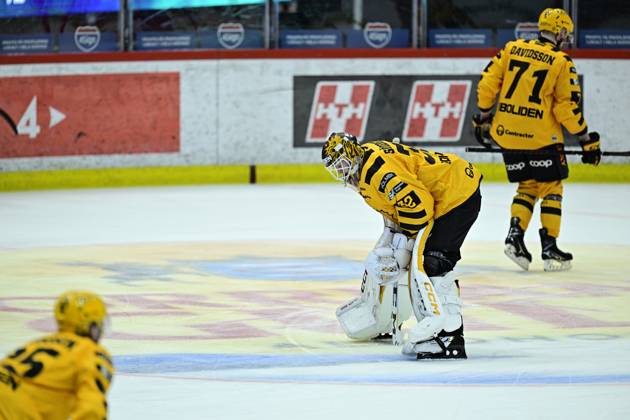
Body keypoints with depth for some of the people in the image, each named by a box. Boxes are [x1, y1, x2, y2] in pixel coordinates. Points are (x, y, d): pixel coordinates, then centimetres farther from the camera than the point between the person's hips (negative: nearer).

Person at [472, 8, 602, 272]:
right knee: (551, 188, 9)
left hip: (507, 132, 4)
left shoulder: (512, 49, 6)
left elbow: (487, 84, 5)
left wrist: (482, 118, 17)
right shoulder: (562, 63, -6)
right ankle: (549, 248, 5)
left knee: (527, 186, 18)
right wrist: (587, 140, -1)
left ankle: (515, 234, -1)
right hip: (541, 137, -4)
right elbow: (567, 107, -9)